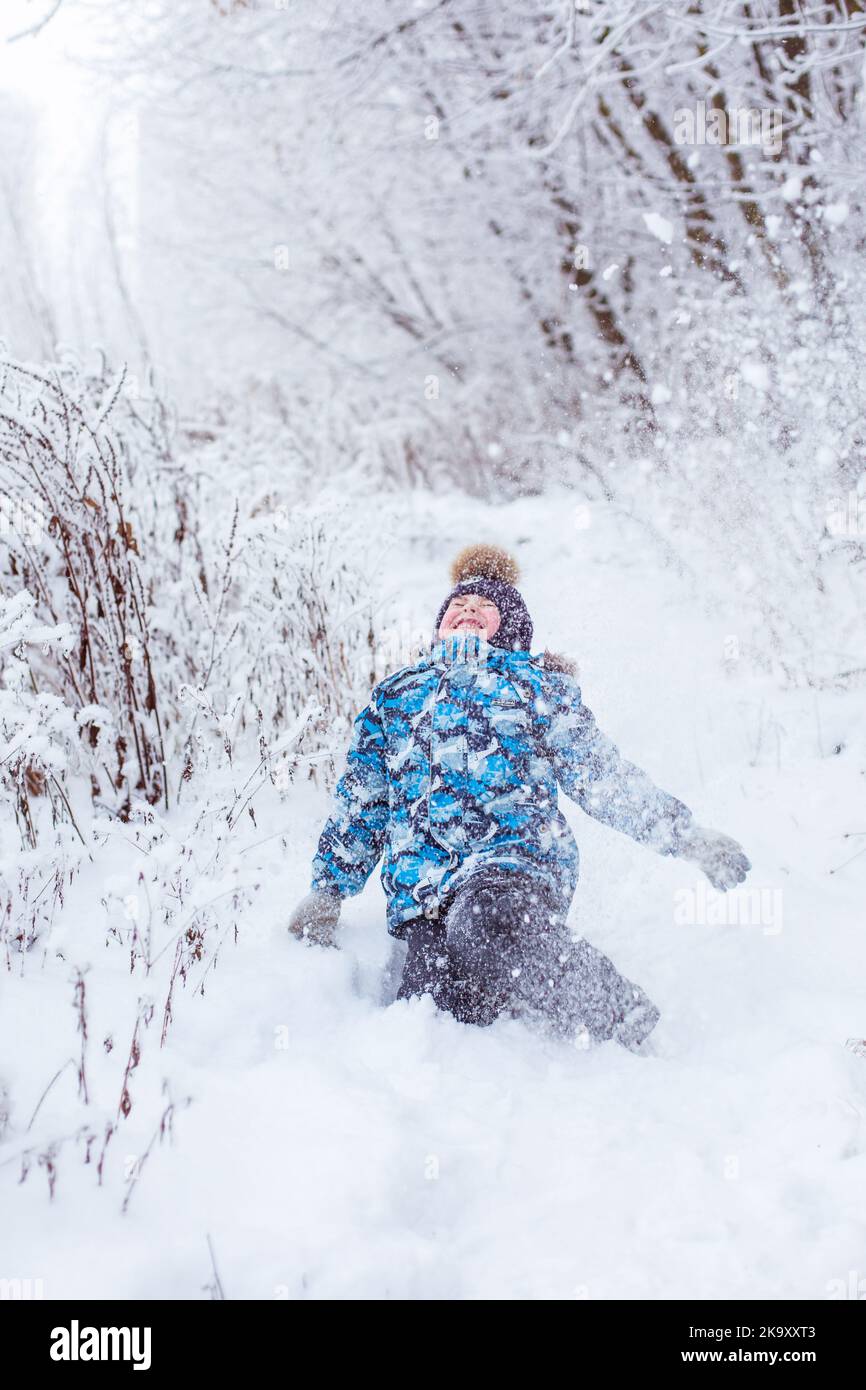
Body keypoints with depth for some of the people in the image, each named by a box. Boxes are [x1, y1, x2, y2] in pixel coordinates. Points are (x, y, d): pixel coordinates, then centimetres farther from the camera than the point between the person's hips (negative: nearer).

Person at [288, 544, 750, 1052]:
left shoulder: (535, 683, 18)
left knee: (483, 925, -38)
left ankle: (625, 1024, -20)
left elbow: (603, 776, 12)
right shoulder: (396, 696, 27)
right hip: (424, 892, 3)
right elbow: (360, 803, 31)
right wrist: (328, 890, 26)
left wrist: (685, 835, 2)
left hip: (516, 858, -3)